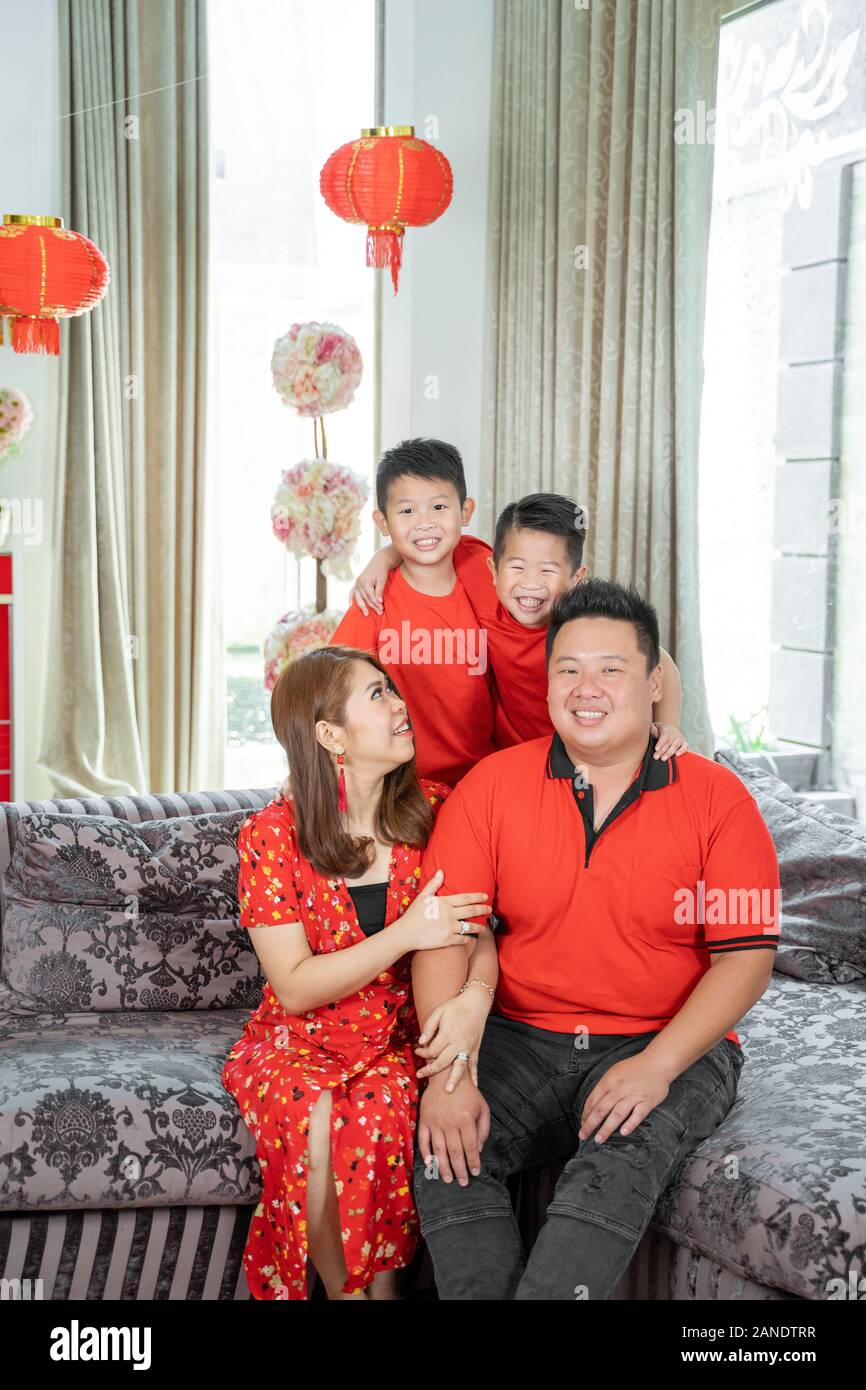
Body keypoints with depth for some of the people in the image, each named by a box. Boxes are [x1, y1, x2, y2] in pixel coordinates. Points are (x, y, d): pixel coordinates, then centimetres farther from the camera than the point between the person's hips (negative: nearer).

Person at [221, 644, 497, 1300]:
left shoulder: (432, 809, -2)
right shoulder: (272, 834, -10)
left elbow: (477, 930, -4)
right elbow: (295, 988, -13)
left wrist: (475, 995, -28)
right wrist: (407, 934, -25)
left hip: (403, 1039, 1)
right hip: (301, 1043, -1)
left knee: (382, 1114, -30)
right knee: (315, 1123, -31)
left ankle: (384, 1280, -8)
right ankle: (341, 1286, -8)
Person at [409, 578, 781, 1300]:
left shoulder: (717, 799, -3)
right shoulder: (492, 785, 1)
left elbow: (747, 956, -7)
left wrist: (657, 1065, -22)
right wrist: (448, 1073, -19)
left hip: (669, 1046, -2)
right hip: (522, 1041, 2)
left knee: (621, 1159, -31)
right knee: (447, 1150, -24)